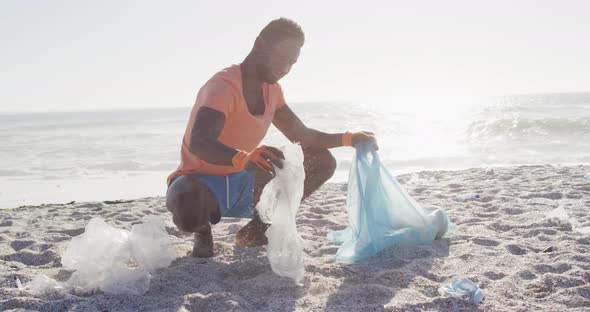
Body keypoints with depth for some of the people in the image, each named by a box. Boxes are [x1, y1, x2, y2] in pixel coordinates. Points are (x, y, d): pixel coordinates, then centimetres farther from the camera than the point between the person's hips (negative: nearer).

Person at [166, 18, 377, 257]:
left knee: (322, 162, 0)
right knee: (189, 210, -45)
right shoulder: (223, 87, -22)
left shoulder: (272, 90, 5)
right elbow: (198, 143, -38)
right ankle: (202, 230, -4)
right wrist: (243, 158, -56)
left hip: (242, 183, 8)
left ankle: (255, 230, 4)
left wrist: (348, 139, -3)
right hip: (203, 180, -7)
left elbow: (301, 136, 11)